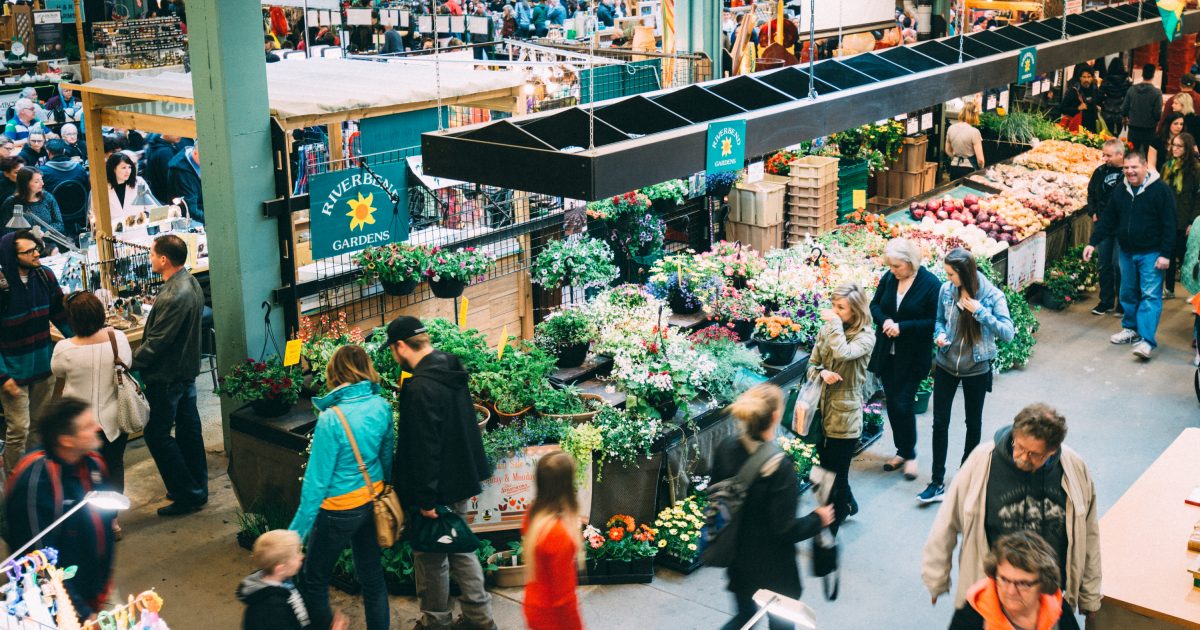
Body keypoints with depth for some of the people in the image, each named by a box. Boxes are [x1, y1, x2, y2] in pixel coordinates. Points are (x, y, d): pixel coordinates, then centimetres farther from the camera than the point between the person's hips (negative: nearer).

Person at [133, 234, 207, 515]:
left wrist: (131, 363, -11)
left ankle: (187, 495, 5)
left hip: (166, 376, -10)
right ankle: (197, 487, 27)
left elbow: (155, 342, -24)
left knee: (157, 435, 1)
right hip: (187, 369, 10)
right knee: (188, 427, 17)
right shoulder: (191, 284, 4)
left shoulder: (172, 297, -28)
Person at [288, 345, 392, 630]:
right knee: (373, 577, 18)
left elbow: (317, 480, -19)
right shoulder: (381, 406, -7)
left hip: (339, 511, -6)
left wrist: (299, 528, -11)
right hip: (373, 501, 6)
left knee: (315, 582, 14)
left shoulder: (332, 419, -24)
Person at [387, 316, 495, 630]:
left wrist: (425, 498, -19)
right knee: (460, 548, 19)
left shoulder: (420, 387, -24)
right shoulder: (451, 372, 5)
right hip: (460, 480, 9)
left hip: (437, 487, -9)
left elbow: (424, 448, -25)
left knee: (430, 557, 9)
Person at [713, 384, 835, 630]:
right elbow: (784, 530, -23)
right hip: (771, 570, -6)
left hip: (737, 559, 6)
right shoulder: (780, 466, -29)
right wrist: (818, 519, -6)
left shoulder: (725, 449, -11)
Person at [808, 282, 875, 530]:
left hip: (844, 416, -6)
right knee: (828, 467, 22)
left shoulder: (865, 336, -13)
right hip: (822, 410, 6)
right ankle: (847, 504, 49)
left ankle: (829, 530, 16)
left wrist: (835, 322, -21)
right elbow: (811, 365, 9)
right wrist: (822, 373, -14)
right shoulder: (826, 330, 3)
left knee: (836, 474, 3)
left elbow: (842, 353, -33)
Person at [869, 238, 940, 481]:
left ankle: (910, 455, 14)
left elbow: (934, 322, -13)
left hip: (912, 358, -5)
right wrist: (885, 321, -11)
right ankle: (901, 451, 28)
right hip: (887, 353, 5)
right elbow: (875, 304, 11)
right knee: (892, 404, 12)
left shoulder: (931, 284, -15)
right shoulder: (889, 277, -1)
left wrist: (902, 327, -21)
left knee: (903, 405, -6)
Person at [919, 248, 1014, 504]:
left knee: (973, 423, 15)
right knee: (940, 422, 2)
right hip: (947, 365, 2)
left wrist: (980, 312, -30)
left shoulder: (992, 295, -18)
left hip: (976, 370, -2)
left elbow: (1008, 333, -22)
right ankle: (937, 483, 9)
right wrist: (940, 335, -13)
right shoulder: (946, 290, -8)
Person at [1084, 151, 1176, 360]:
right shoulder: (1120, 192, 7)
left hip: (1151, 254, -6)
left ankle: (1146, 340, -14)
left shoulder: (1160, 190, -10)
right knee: (1128, 293, 14)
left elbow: (1169, 224, -12)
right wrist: (1092, 243, 5)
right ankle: (1130, 329, 28)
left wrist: (1165, 254, -17)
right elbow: (1107, 219, 12)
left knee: (1150, 295, -9)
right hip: (1127, 252, 6)